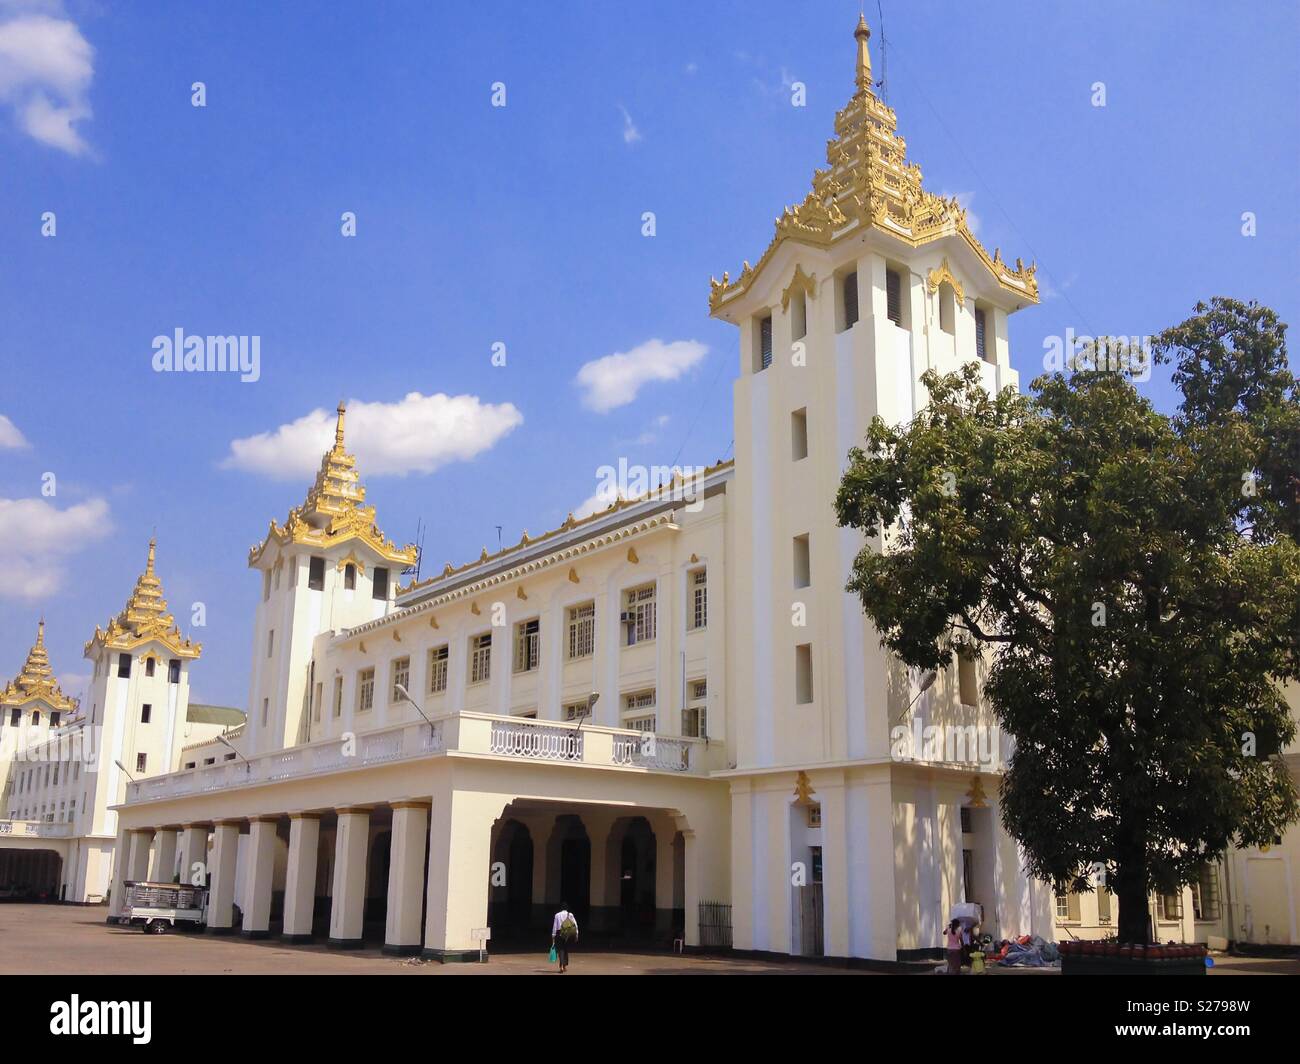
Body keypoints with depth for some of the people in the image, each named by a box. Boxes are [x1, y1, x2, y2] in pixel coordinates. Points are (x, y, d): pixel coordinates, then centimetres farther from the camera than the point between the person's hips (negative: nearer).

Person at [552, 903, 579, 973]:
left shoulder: (557, 915, 2)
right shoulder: (570, 915, 5)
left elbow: (554, 926, -1)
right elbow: (575, 925, -2)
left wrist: (553, 936, 1)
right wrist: (576, 934, 0)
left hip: (560, 933, -2)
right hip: (569, 935, 2)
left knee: (560, 950, -2)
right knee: (566, 950, 19)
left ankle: (561, 965, -21)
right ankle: (565, 966, 20)